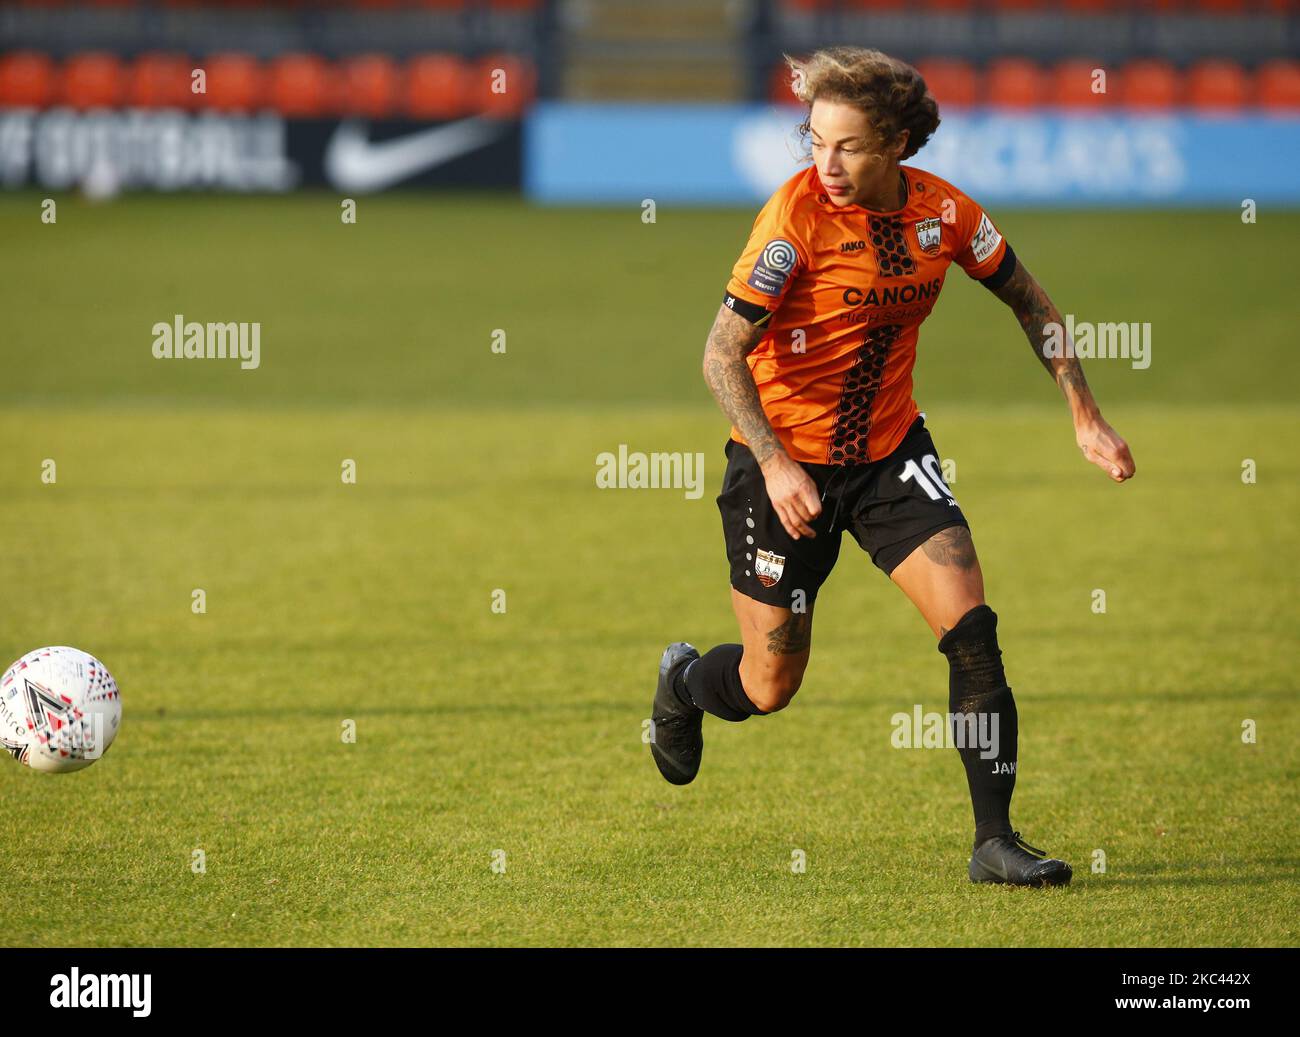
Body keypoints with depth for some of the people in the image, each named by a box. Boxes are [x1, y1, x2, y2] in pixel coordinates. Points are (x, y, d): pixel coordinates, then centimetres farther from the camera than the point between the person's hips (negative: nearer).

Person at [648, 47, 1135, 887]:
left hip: (889, 448, 3)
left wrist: (1084, 415, 5)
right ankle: (682, 682, 43)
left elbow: (1030, 303, 10)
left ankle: (996, 840, -7)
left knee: (971, 624, -15)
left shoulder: (944, 212, -8)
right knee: (770, 685, 6)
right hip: (786, 461, -3)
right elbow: (722, 355, -22)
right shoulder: (797, 213, -21)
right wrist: (774, 464, -33)